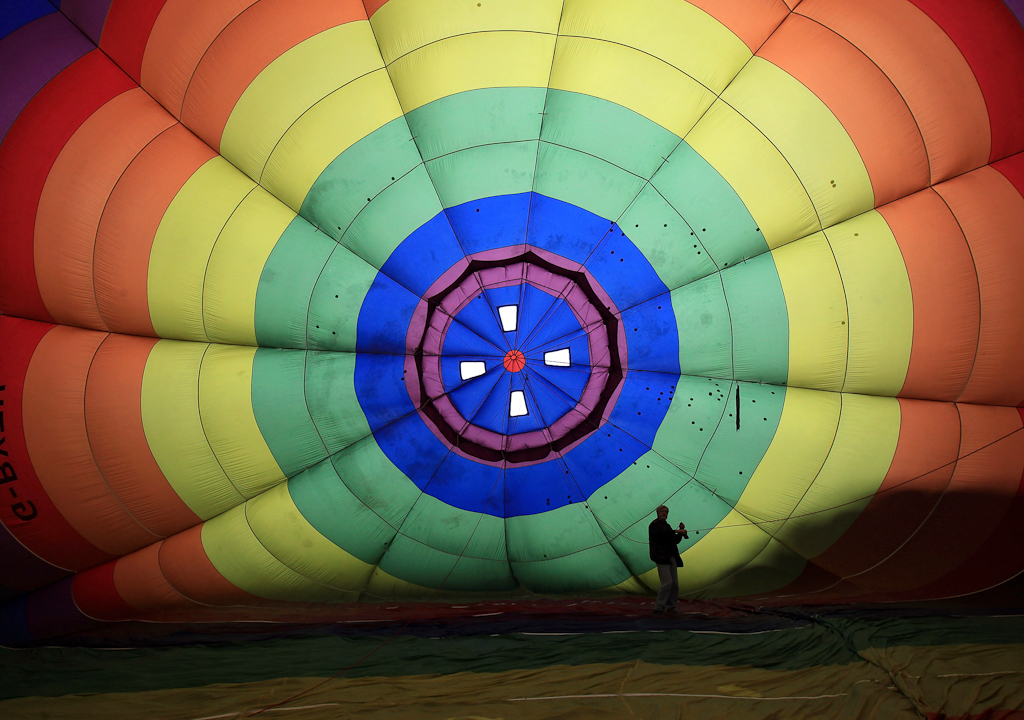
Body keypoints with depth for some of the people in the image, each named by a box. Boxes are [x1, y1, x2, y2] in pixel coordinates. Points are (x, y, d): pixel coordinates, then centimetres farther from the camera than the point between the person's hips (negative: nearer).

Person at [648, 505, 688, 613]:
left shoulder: (667, 525, 23)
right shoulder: (654, 525, -1)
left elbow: (676, 540, 21)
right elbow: (661, 533, -21)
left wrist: (681, 531, 6)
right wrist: (676, 531, -21)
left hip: (671, 558, 8)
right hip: (661, 557, -8)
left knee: (675, 583, 2)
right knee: (667, 582, -17)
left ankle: (670, 606, 11)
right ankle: (659, 606, -10)